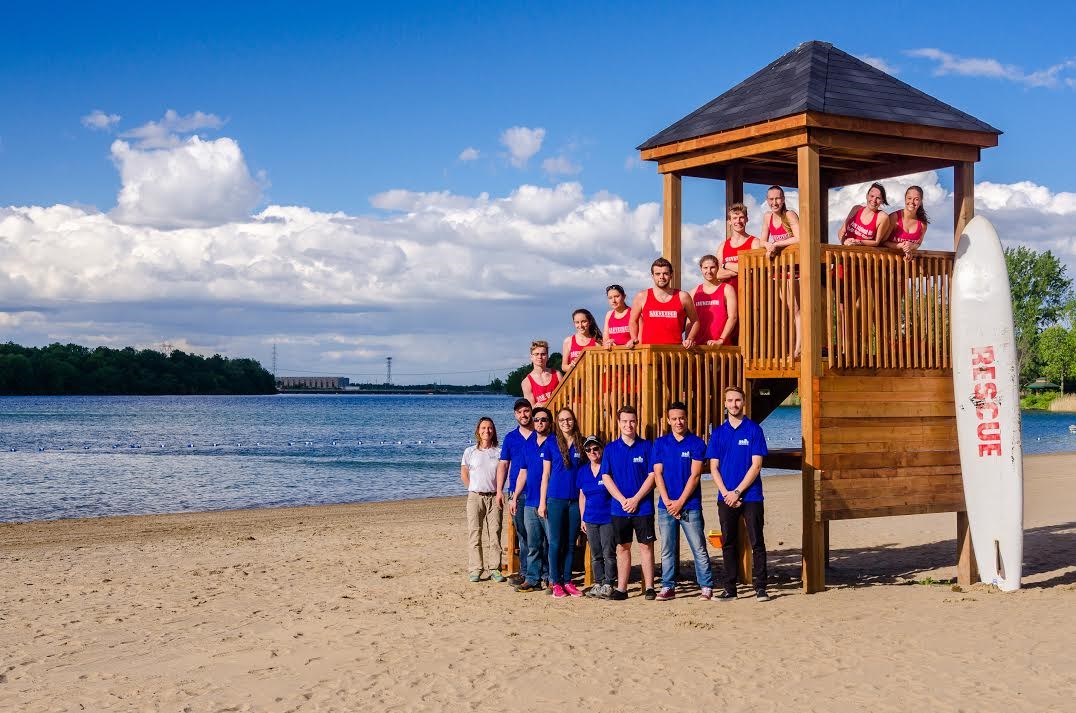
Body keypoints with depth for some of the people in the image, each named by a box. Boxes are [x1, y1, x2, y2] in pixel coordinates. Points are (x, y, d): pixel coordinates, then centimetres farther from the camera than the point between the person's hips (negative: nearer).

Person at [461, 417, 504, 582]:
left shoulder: (498, 452, 4)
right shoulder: (470, 452, 3)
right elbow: (464, 475, 12)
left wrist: (498, 493, 4)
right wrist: (475, 490, 11)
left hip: (494, 497, 0)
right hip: (475, 497, 0)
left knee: (495, 534, 0)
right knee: (474, 534, 0)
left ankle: (494, 569, 6)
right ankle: (475, 570, 4)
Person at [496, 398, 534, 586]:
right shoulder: (510, 437, 11)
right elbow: (503, 464, 13)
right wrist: (499, 490, 5)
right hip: (516, 492, 3)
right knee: (522, 534, 7)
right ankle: (525, 572, 13)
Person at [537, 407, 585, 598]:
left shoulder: (581, 443, 7)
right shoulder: (550, 443, 2)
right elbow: (546, 474, 3)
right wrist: (542, 502, -1)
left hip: (576, 499, 2)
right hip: (555, 498, -2)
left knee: (570, 543, 7)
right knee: (555, 542, -2)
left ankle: (567, 581, 15)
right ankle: (555, 582, 4)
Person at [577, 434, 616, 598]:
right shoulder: (582, 471, 11)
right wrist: (582, 518, 14)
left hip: (608, 517, -5)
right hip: (591, 519, 5)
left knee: (609, 553, -6)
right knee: (595, 555, 9)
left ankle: (608, 585, 0)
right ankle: (598, 583, 16)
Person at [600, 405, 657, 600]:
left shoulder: (646, 447, 0)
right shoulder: (610, 449, 5)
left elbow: (652, 476, -4)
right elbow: (606, 477, 3)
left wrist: (636, 499, -12)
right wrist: (622, 500, -8)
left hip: (643, 507, -2)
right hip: (618, 508, 2)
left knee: (646, 546, 0)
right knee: (622, 548, 8)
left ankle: (649, 588, 5)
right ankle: (621, 589, 12)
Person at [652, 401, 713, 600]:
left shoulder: (696, 443, -1)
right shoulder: (660, 444, 8)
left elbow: (695, 475, -7)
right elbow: (657, 474, 3)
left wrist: (680, 502, -11)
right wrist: (667, 501, -8)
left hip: (690, 506, -3)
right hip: (666, 506, 3)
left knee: (699, 549, -1)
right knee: (667, 550, 7)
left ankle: (706, 587, 5)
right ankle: (668, 587, 14)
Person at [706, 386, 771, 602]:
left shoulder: (754, 430, -1)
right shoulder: (719, 433, 9)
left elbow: (756, 465, -6)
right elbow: (714, 467, 7)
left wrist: (737, 492, -11)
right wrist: (726, 493, -6)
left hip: (751, 496, -3)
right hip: (726, 497, 3)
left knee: (757, 543, -2)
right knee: (728, 544, 7)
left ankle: (760, 587, 3)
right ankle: (729, 588, 12)